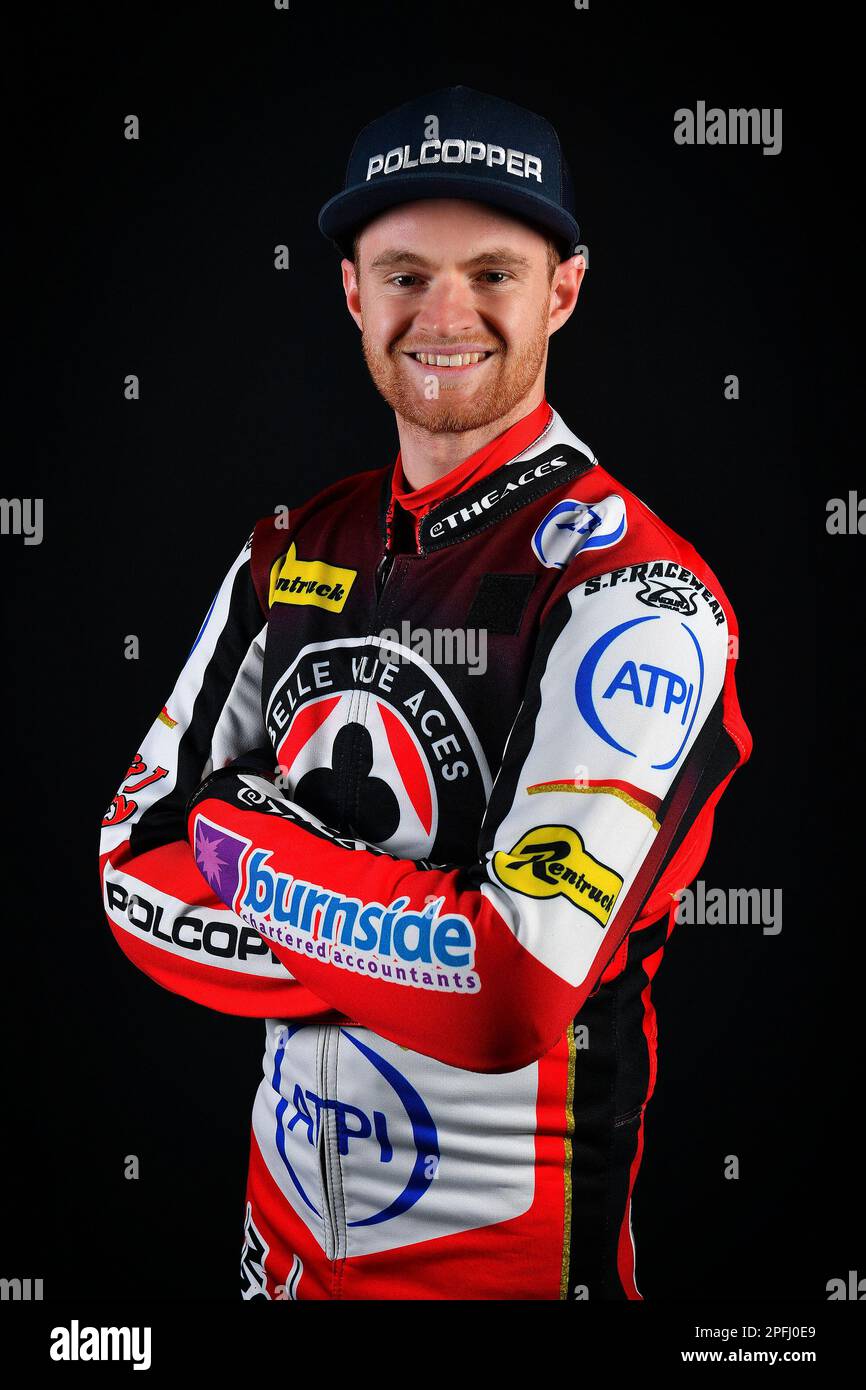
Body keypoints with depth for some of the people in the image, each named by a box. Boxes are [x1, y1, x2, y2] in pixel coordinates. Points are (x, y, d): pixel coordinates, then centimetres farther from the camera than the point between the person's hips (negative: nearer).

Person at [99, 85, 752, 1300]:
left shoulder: (635, 593, -19)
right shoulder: (294, 554, 0)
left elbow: (516, 991, -28)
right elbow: (133, 866, -2)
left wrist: (240, 848, -15)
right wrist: (391, 938, -17)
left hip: (504, 1250, -5)